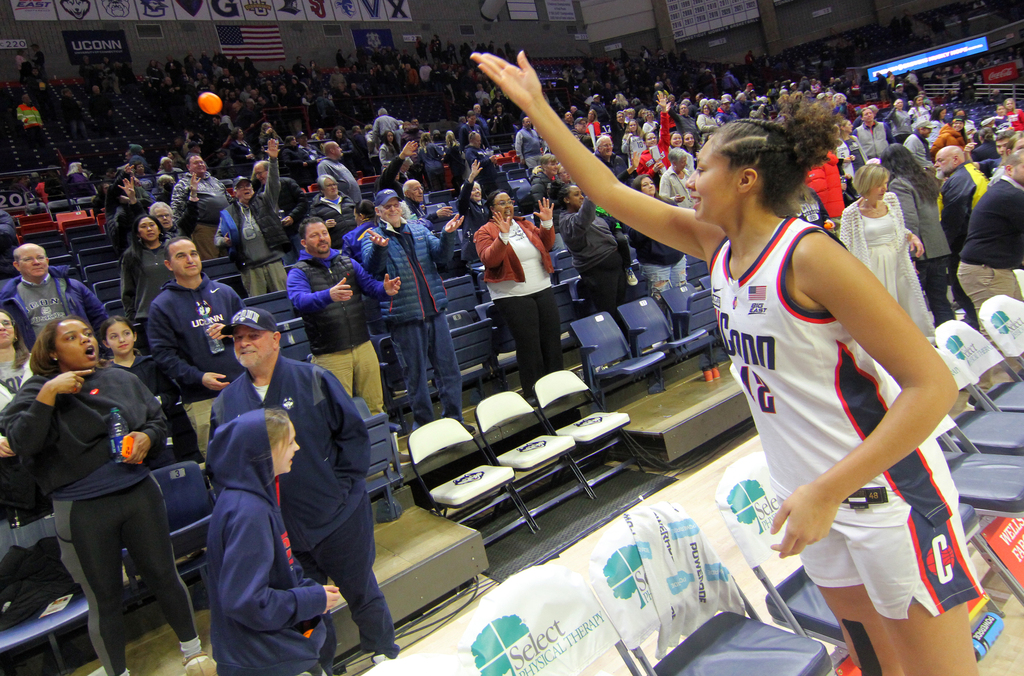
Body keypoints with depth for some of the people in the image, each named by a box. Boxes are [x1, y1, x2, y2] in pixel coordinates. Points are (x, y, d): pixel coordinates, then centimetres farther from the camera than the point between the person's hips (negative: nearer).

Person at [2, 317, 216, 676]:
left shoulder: (122, 380, 6)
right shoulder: (37, 391, -2)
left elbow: (158, 419, 14)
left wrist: (147, 436, -7)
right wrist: (49, 394, -23)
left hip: (139, 492, 3)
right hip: (81, 510, -3)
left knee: (164, 576, 14)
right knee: (105, 598, 11)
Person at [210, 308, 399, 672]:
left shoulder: (314, 380, -6)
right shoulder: (226, 402, 4)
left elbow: (353, 433, -5)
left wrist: (342, 486, -10)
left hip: (339, 519, -2)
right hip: (280, 531, 3)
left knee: (362, 593, 14)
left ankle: (385, 656, 37)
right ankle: (320, 667, 40)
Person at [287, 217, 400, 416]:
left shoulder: (348, 263, 12)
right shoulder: (298, 272, -2)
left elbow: (371, 286, 6)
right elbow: (299, 300, -20)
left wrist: (386, 290, -18)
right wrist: (328, 296, -40)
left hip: (363, 347, 4)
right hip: (329, 355, -4)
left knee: (375, 407, 11)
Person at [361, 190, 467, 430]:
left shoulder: (419, 229, 10)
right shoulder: (372, 237, -1)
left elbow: (441, 256, -1)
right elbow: (372, 266, -19)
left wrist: (447, 235, -19)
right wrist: (379, 246, -39)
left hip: (434, 310, 4)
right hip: (404, 316, -4)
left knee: (448, 367, 9)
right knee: (415, 373, 6)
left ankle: (455, 419, 21)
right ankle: (424, 424, 20)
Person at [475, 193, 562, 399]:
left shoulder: (525, 224, 13)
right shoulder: (485, 232, -3)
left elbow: (546, 244, 8)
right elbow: (489, 260, -18)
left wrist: (547, 223, -7)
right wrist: (503, 236, -29)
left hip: (543, 289, 6)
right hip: (513, 295, -6)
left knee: (552, 339, 9)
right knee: (528, 345, -3)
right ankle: (533, 394, 10)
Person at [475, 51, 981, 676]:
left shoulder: (808, 255, -22)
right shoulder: (718, 244, 0)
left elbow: (932, 384, -23)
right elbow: (611, 192, 5)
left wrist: (829, 488, -27)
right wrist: (537, 107, 4)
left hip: (885, 494, -7)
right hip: (818, 496, 7)